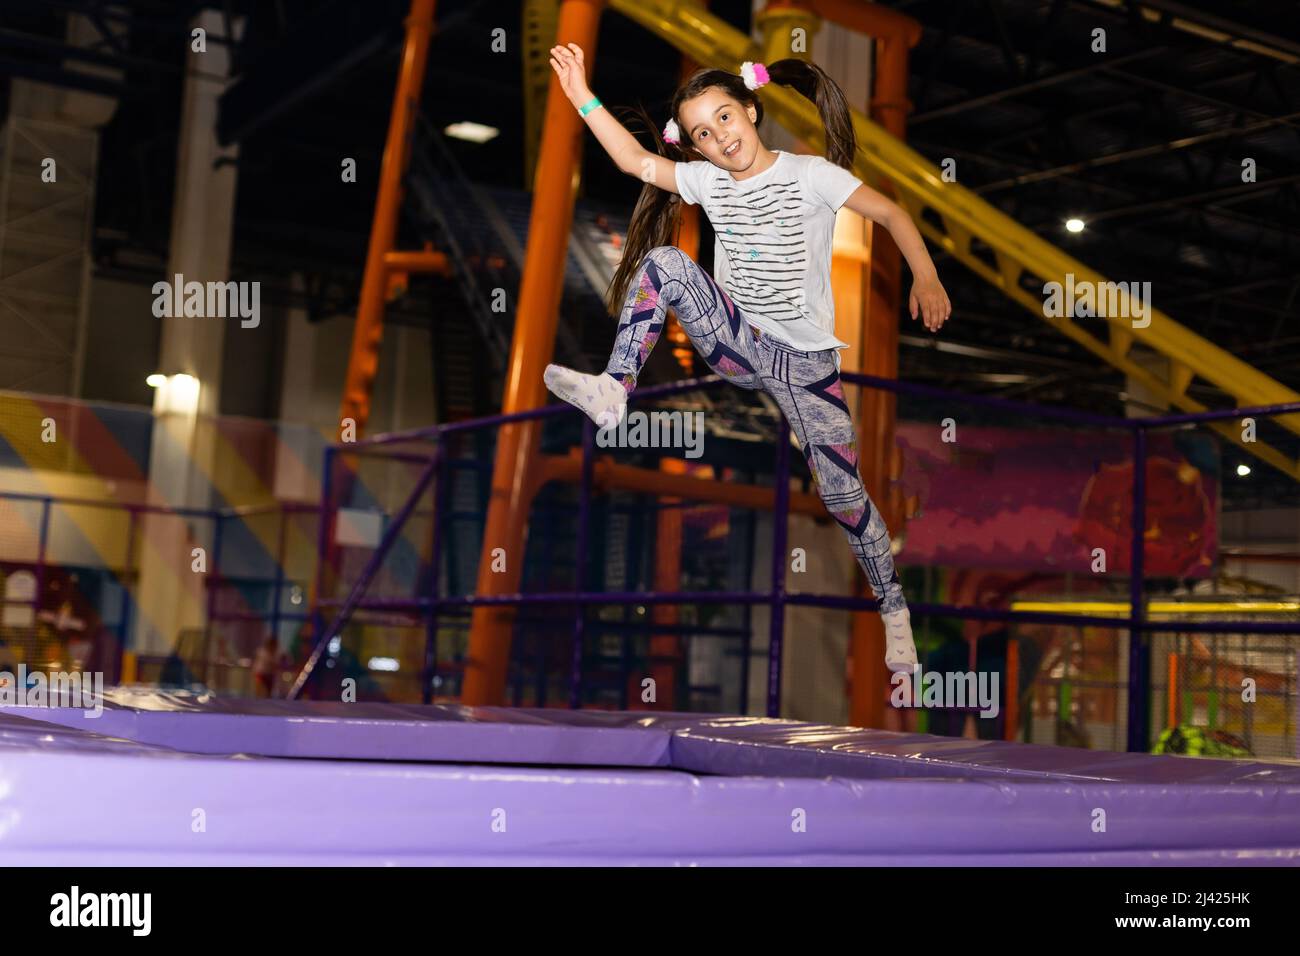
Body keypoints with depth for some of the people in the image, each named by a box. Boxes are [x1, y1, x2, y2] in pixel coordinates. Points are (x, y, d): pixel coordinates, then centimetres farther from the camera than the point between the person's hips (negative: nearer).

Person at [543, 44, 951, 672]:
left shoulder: (810, 173, -9)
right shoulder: (706, 181, 3)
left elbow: (889, 213, -11)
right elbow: (636, 161, -1)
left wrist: (926, 278, -23)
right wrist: (583, 98, -10)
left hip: (805, 359, -3)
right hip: (736, 340, 4)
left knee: (842, 493, -6)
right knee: (662, 262, -17)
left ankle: (893, 609, 13)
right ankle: (614, 391, -20)